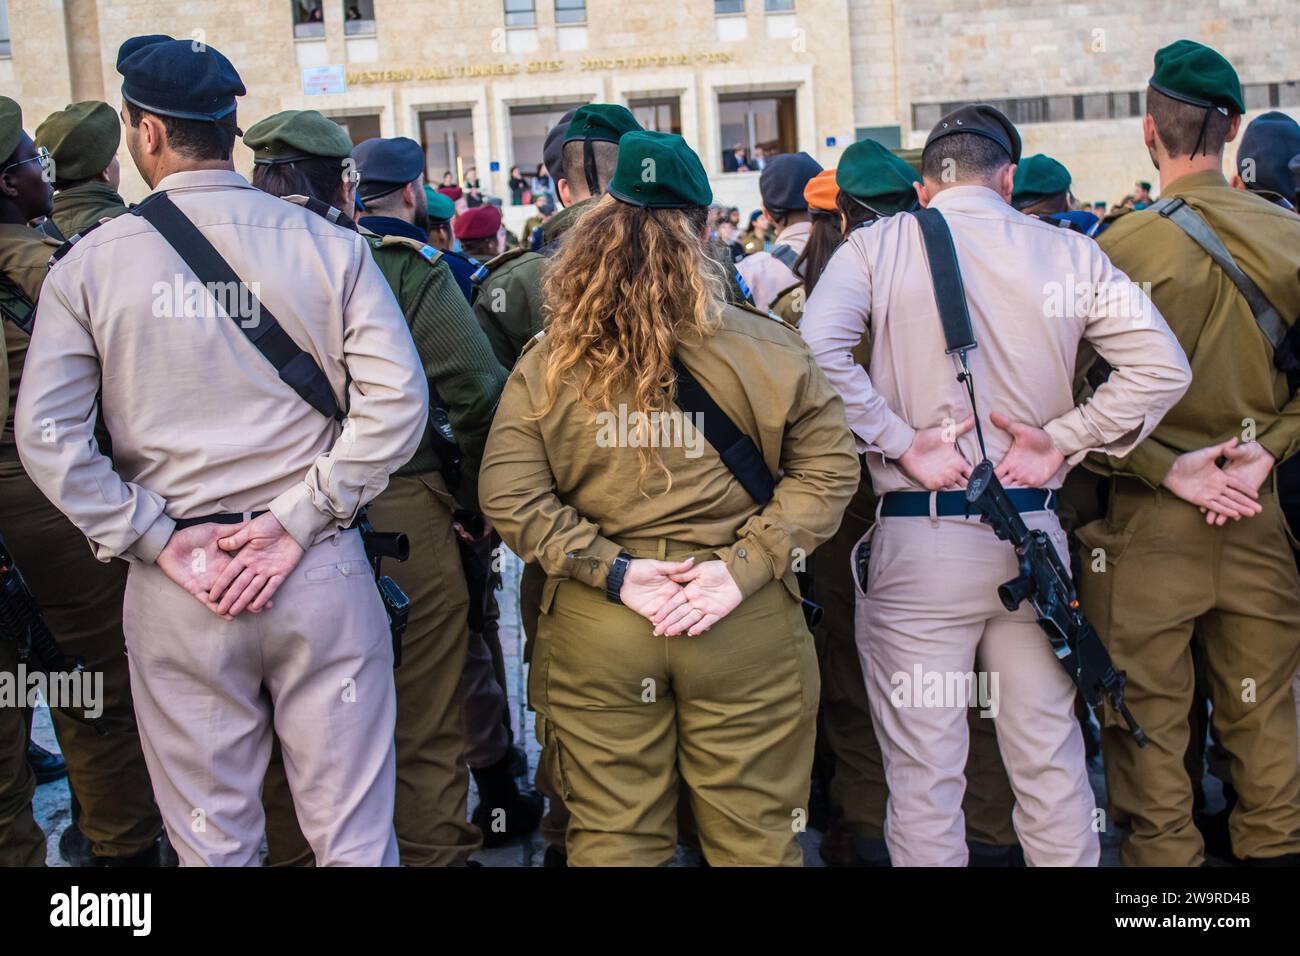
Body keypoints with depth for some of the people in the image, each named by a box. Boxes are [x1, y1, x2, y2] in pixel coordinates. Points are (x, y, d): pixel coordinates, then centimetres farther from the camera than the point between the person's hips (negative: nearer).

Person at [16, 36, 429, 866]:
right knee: (354, 837, 11)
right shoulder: (328, 245, -2)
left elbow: (47, 436, -6)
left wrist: (158, 541, -4)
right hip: (322, 577, 0)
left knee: (212, 843, 15)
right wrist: (299, 523, -7)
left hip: (174, 594, 1)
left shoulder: (92, 262, -1)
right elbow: (397, 401, -10)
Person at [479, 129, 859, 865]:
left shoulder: (550, 362, -2)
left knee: (613, 840, 15)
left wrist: (610, 568, -5)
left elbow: (508, 496, -4)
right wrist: (744, 566, -7)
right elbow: (827, 472, -3)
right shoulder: (769, 349, -4)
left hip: (593, 628, 1)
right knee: (755, 839, 15)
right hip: (749, 626, -1)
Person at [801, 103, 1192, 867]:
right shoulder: (1067, 251, 4)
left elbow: (819, 352, -16)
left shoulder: (879, 246, -1)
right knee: (1052, 763, 14)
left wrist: (901, 443, -10)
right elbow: (1163, 366, -1)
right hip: (1033, 536, 2)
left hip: (917, 543, -2)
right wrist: (1059, 439, -1)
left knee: (924, 775, 6)